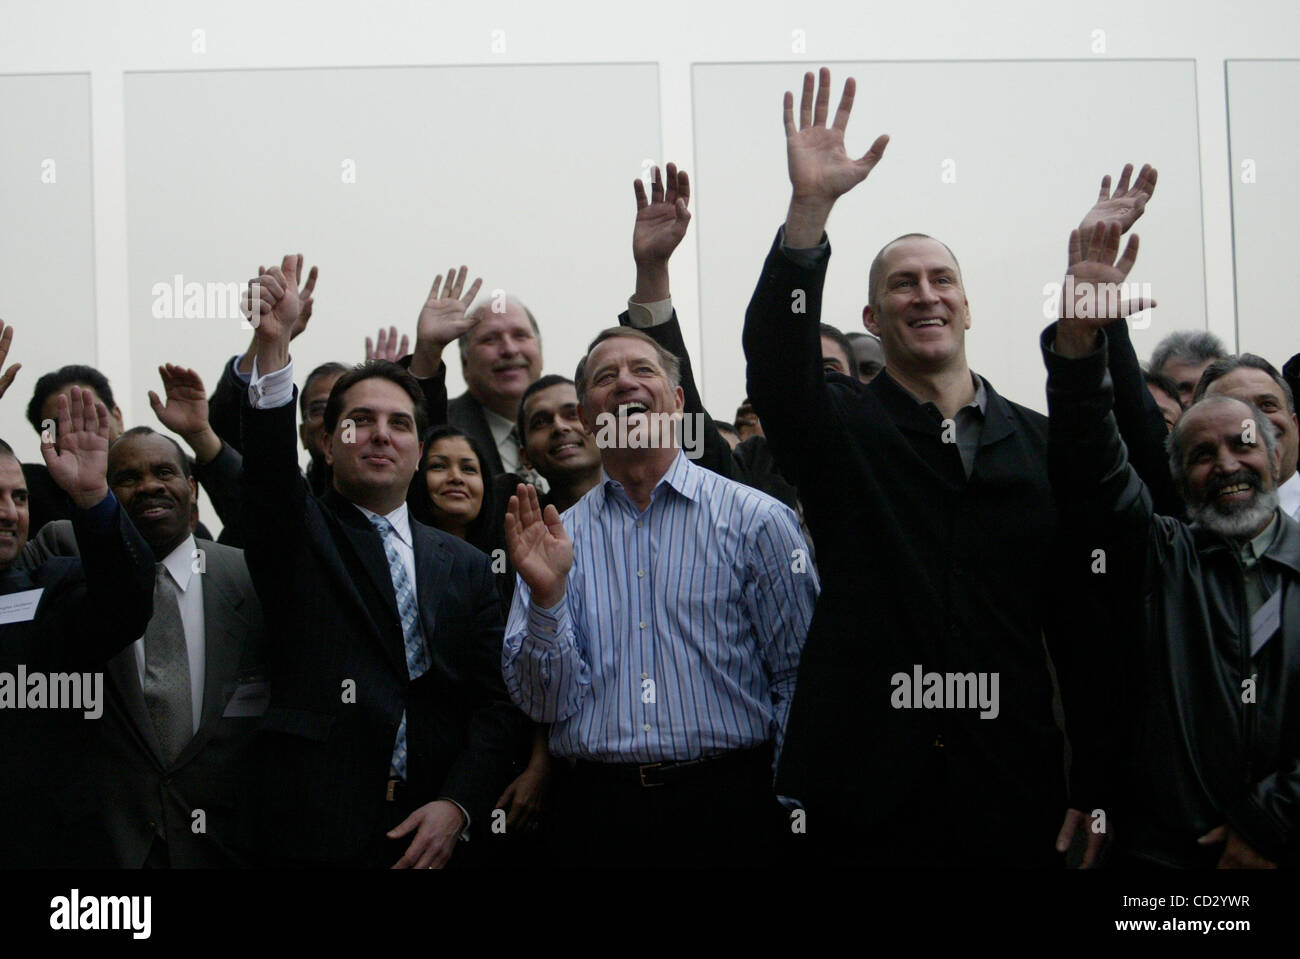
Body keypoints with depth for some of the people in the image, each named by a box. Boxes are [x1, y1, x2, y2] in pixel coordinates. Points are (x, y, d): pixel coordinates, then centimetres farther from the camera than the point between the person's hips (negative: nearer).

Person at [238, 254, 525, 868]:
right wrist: (273, 345, -28)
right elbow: (267, 472, -15)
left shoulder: (465, 567, 12)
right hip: (315, 834, -2)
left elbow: (495, 704, 6)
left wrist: (458, 805, -9)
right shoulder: (299, 538, 6)